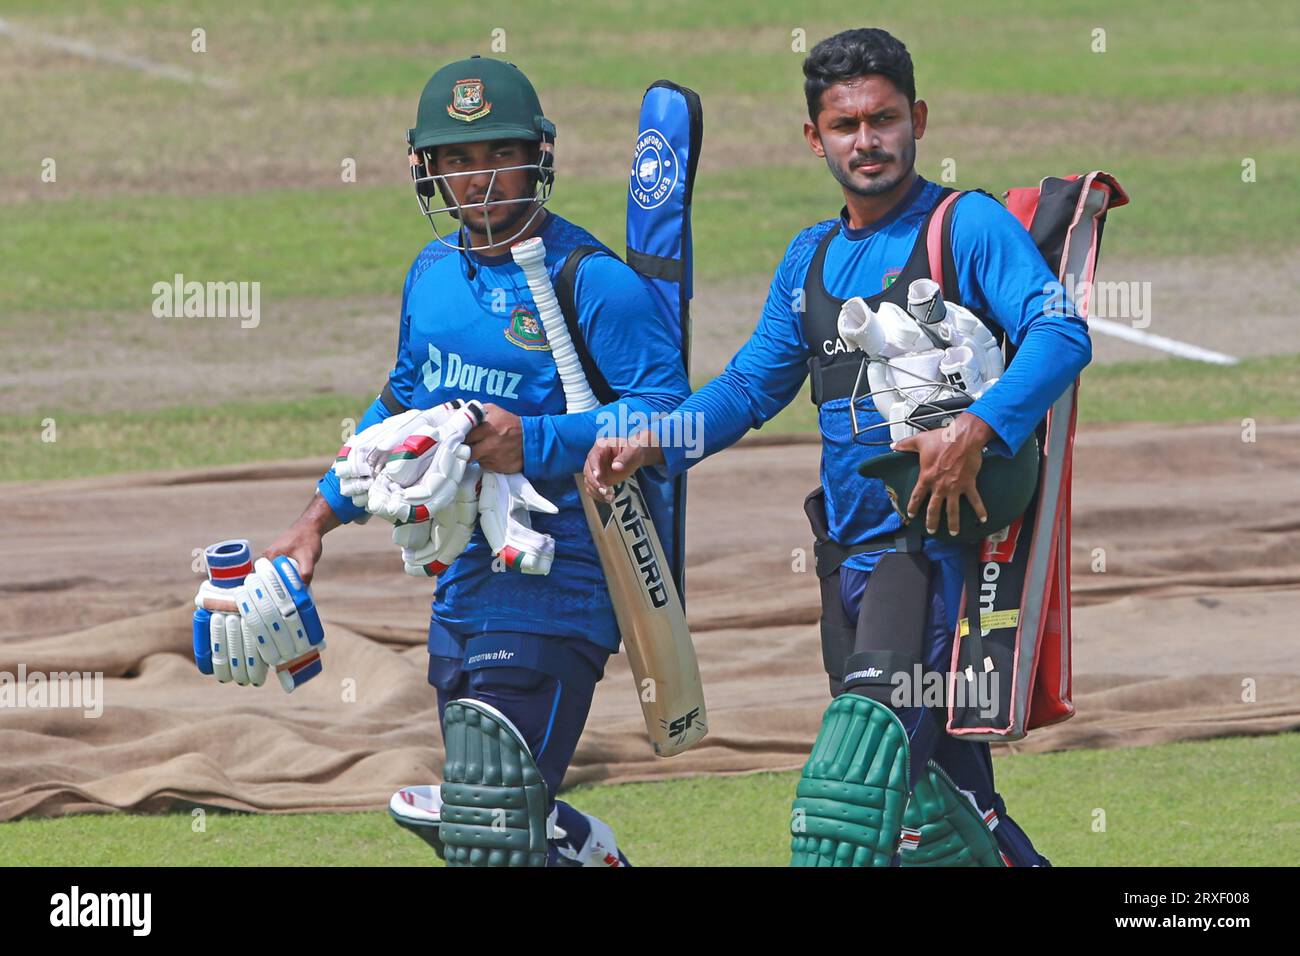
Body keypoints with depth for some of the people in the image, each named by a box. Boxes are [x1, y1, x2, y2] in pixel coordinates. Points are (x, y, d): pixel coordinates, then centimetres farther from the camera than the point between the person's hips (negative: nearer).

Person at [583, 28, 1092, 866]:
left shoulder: (970, 226, -4)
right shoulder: (812, 258, 18)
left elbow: (1062, 335, -18)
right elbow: (753, 386, 24)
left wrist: (976, 431, -32)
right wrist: (652, 446, 8)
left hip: (942, 541, -7)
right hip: (851, 558, 7)